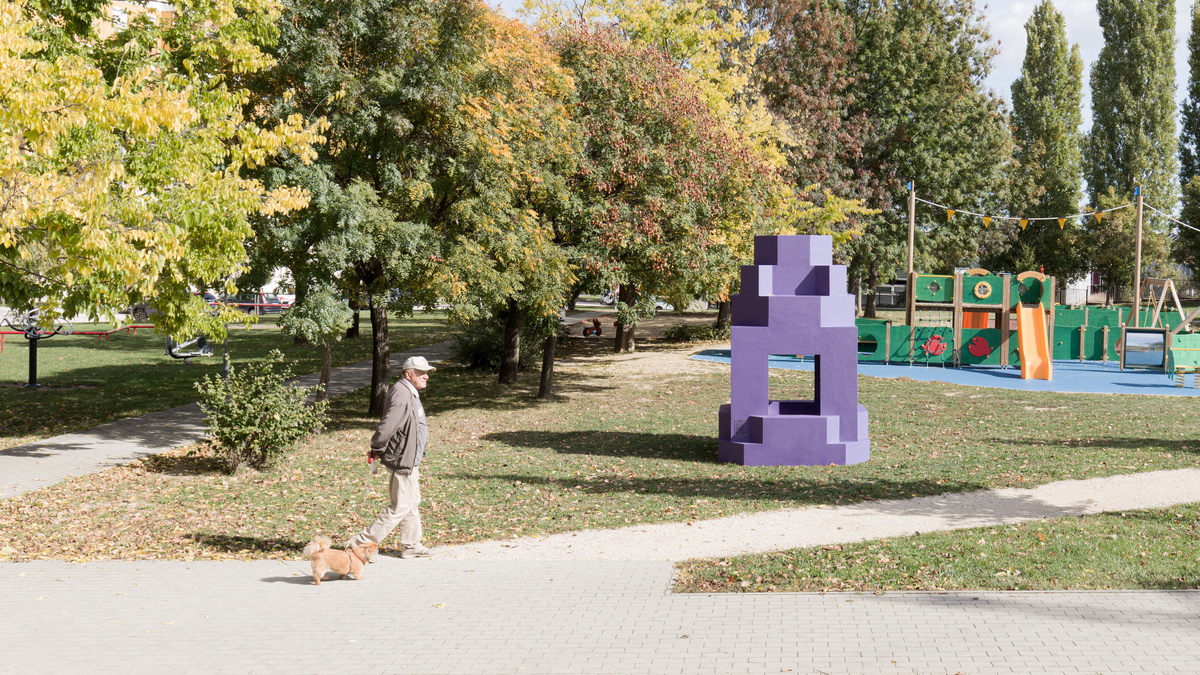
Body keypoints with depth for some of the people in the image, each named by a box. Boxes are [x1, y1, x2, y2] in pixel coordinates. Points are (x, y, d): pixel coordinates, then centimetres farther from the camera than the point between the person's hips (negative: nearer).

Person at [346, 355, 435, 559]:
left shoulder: (410, 393, 11)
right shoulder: (402, 395, -24)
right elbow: (386, 427, -29)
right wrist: (377, 450, -14)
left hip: (409, 461, 11)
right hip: (402, 460, -11)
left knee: (412, 503, 19)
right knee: (400, 507, -5)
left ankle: (411, 546, 31)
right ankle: (362, 543, 0)